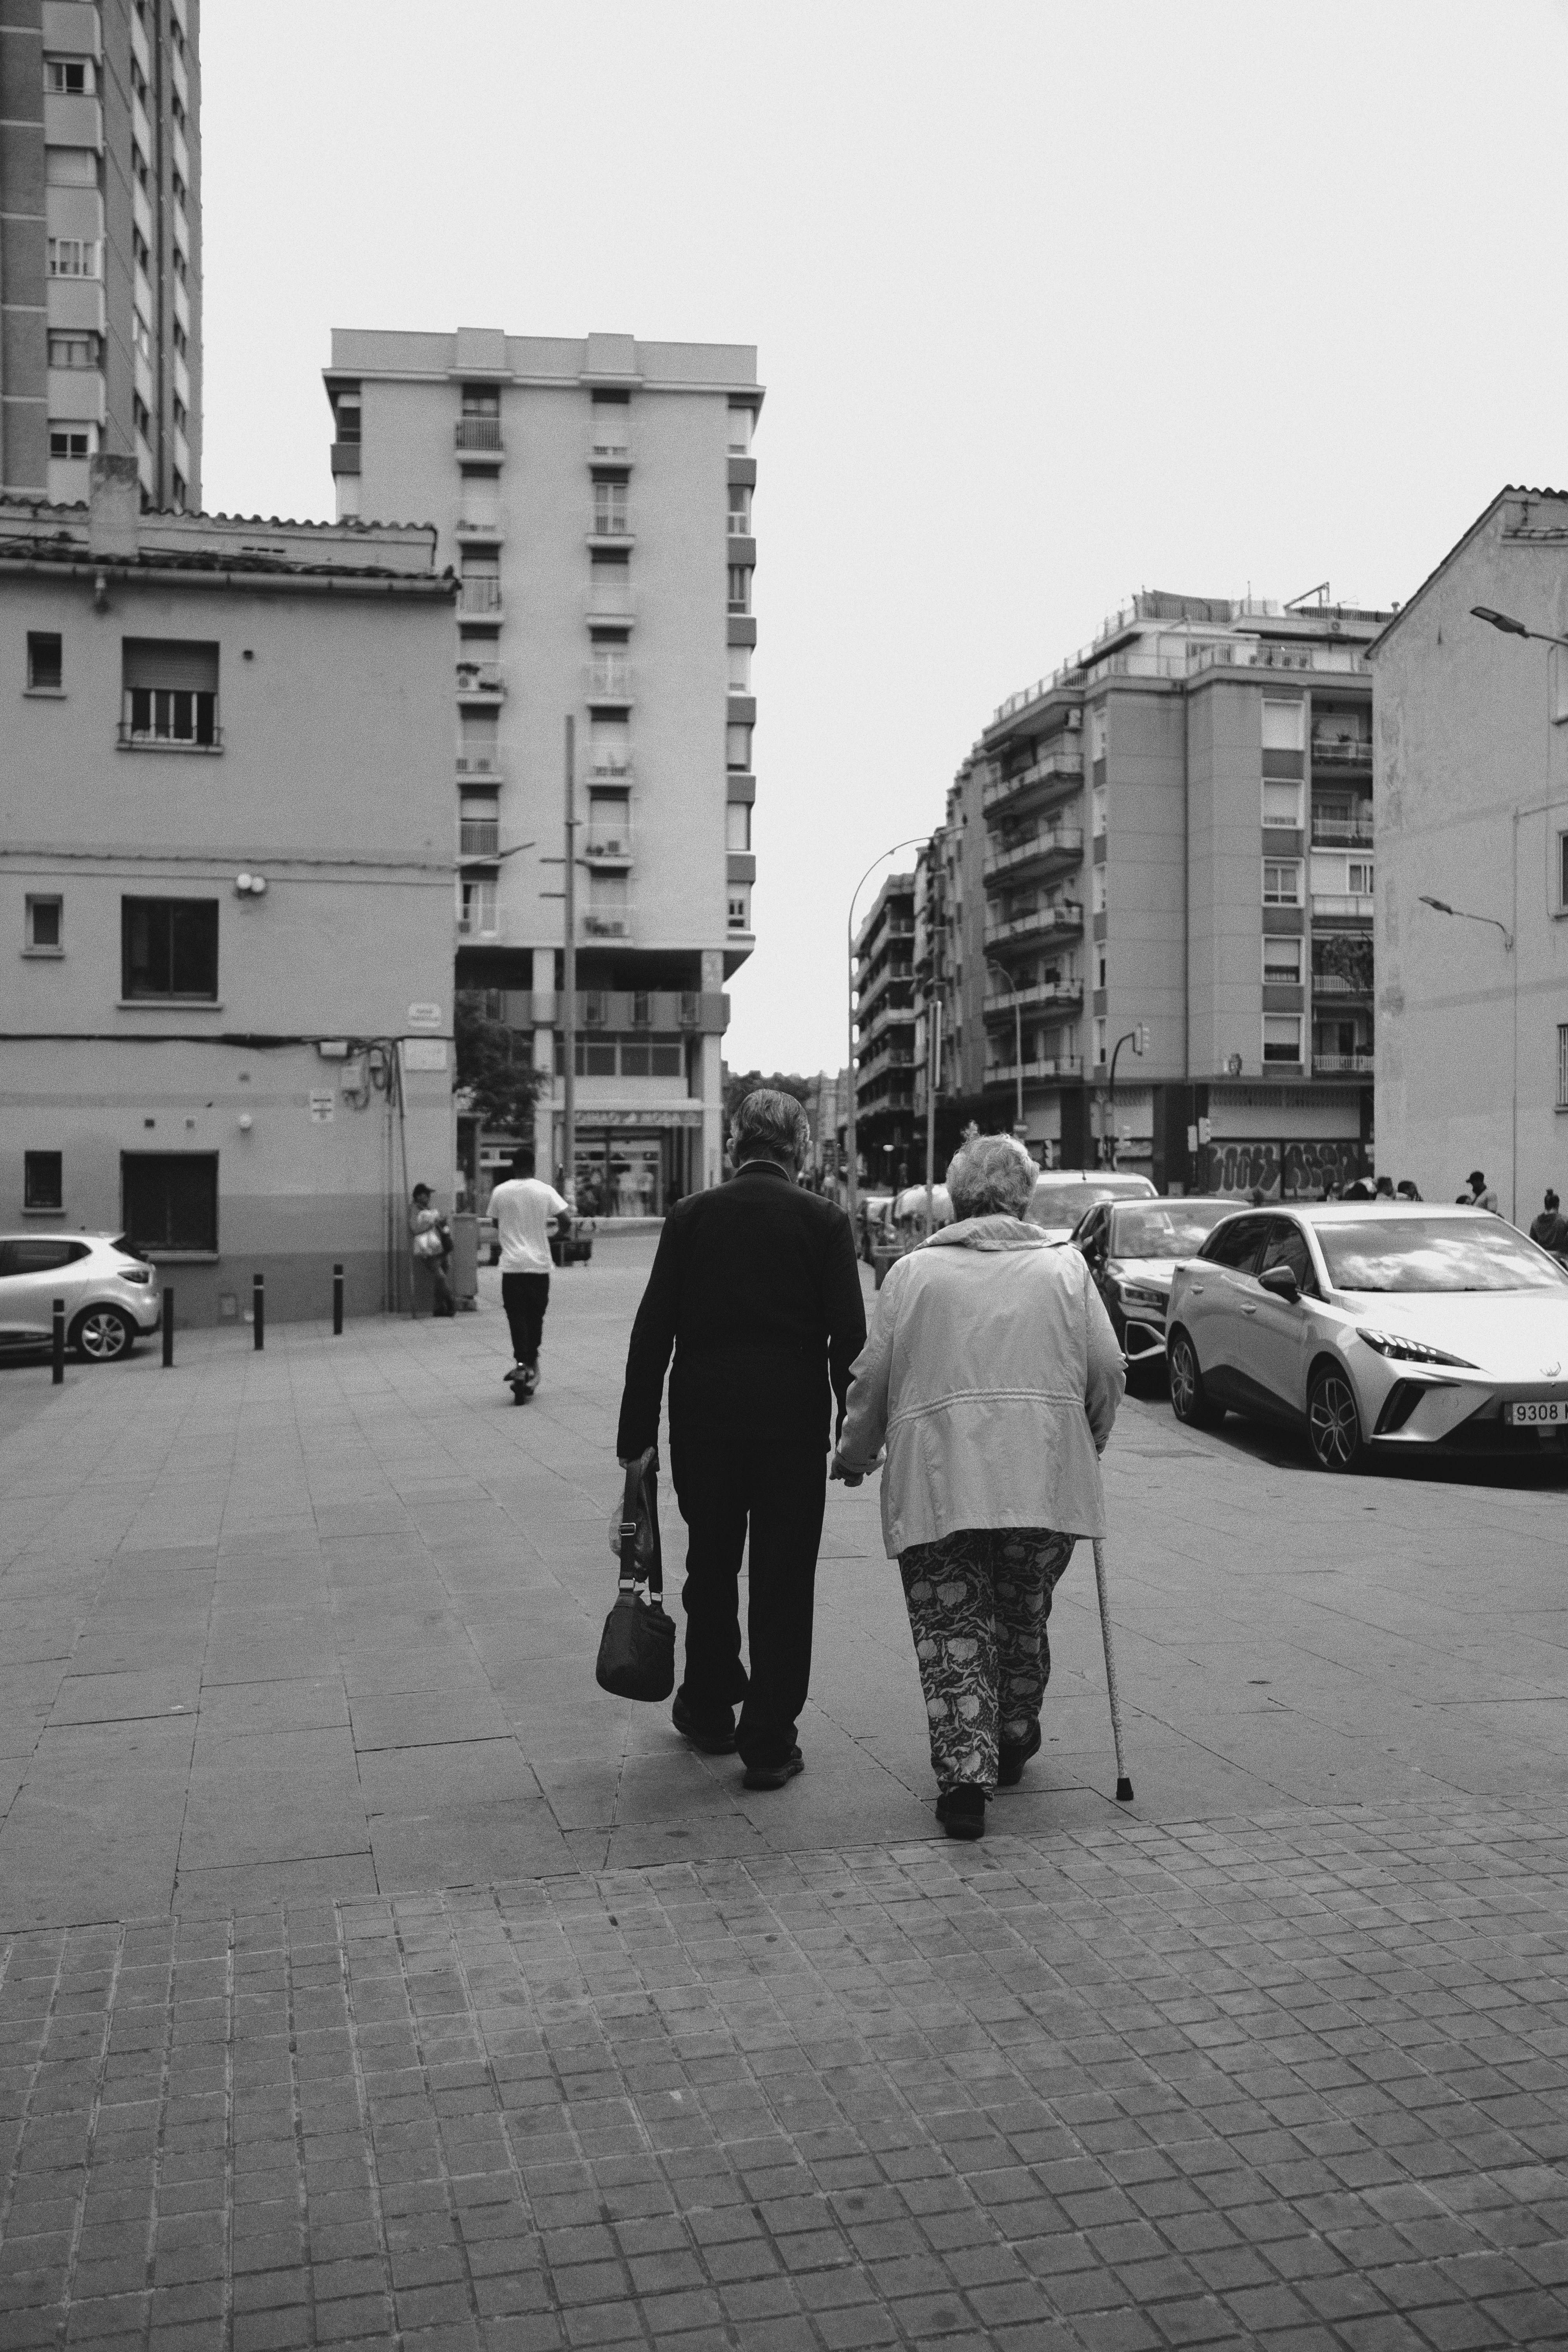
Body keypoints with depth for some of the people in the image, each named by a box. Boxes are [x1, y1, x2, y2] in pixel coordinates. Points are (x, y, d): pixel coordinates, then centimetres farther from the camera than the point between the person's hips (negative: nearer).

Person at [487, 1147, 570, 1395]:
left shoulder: (500, 1192, 0)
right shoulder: (545, 1191, -3)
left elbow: (497, 1225, 12)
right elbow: (566, 1220, -9)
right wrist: (559, 1229, 12)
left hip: (512, 1264, 0)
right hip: (539, 1264, 0)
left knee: (516, 1315, 0)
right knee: (535, 1316, 12)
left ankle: (522, 1363, -15)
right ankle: (532, 1365, 15)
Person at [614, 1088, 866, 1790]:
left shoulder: (690, 1217, 0)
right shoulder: (823, 1221, -4)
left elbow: (652, 1331, -2)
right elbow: (848, 1335, -7)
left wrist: (636, 1436, 2)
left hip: (703, 1418, 2)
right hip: (794, 1422, -1)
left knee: (711, 1569, 18)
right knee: (783, 1581, 6)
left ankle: (709, 1713, 31)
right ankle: (769, 1744, 9)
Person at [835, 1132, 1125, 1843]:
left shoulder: (912, 1271, 6)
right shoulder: (1064, 1267, 9)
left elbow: (870, 1379, 6)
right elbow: (1107, 1372, 5)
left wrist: (854, 1456, 21)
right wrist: (1088, 1442, 23)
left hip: (935, 1481, -2)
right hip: (1043, 1477, 2)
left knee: (952, 1632, 3)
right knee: (1023, 1619, 19)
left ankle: (965, 1774, -7)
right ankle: (1013, 1746, 36)